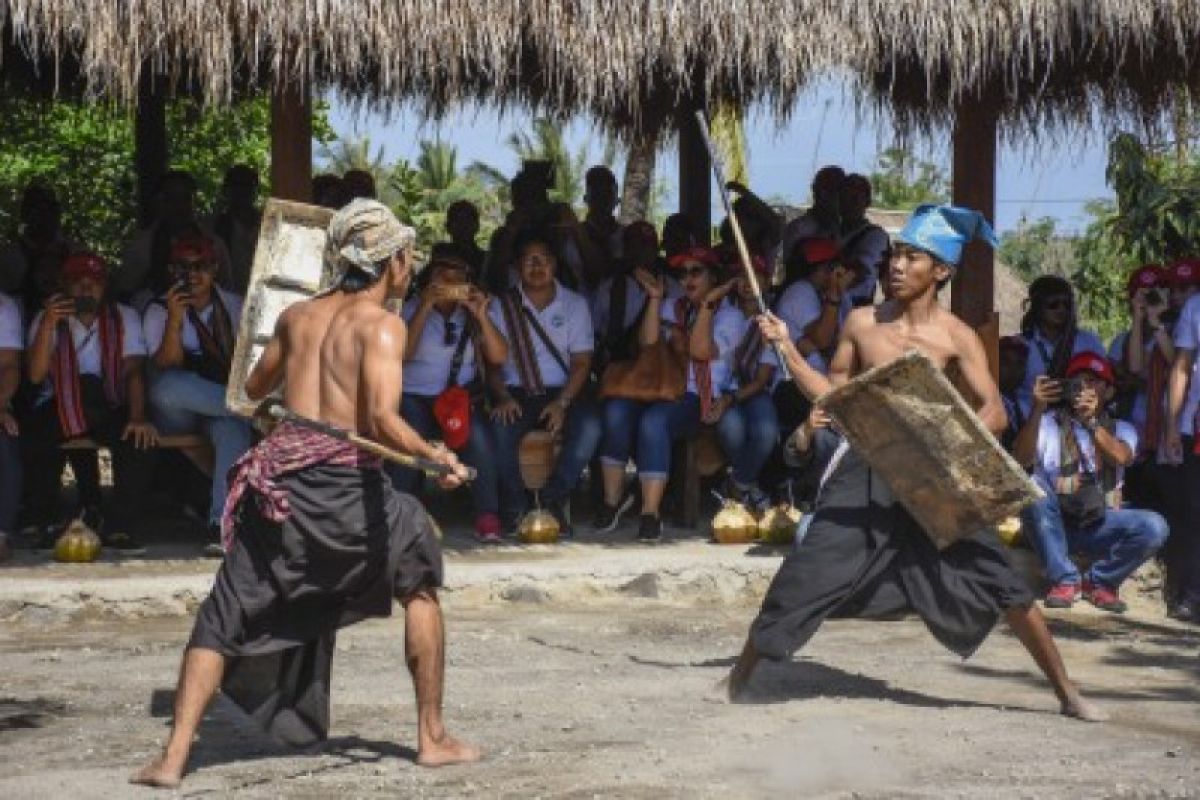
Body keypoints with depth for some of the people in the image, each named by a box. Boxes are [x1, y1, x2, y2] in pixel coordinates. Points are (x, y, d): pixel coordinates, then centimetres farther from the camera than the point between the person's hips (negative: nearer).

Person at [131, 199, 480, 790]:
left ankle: (174, 756, -6)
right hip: (347, 485, -4)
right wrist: (439, 457, -12)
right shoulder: (381, 324, -3)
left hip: (279, 475, 4)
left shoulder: (297, 316, 14)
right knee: (420, 585, 20)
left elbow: (254, 389, 32)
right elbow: (384, 421, -19)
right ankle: (432, 738, 20)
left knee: (222, 622, 9)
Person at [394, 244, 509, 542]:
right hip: (415, 397, -1)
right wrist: (425, 307, -17)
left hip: (462, 397, 1)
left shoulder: (470, 315, 14)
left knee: (477, 435, -31)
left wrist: (481, 316, -11)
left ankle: (487, 517, -26)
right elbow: (403, 353, -12)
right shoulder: (411, 310, 8)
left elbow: (499, 357, 0)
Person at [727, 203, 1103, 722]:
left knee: (999, 583, -5)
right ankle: (740, 675, 15)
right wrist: (786, 347, 2)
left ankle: (1067, 693, 6)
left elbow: (994, 412, -11)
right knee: (805, 576, -2)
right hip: (865, 473, 2)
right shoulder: (862, 324, 3)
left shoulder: (955, 337, -5)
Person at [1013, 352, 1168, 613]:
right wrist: (1037, 411, -28)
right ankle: (1065, 580, -18)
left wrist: (1091, 423, -31)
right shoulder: (1049, 422, 6)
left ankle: (1098, 581, 0)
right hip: (1053, 525, -1)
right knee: (1034, 485, -32)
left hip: (1099, 525, 1)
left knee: (1154, 526, -26)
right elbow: (1022, 460, -15)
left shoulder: (1120, 429, 11)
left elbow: (1121, 457, -15)